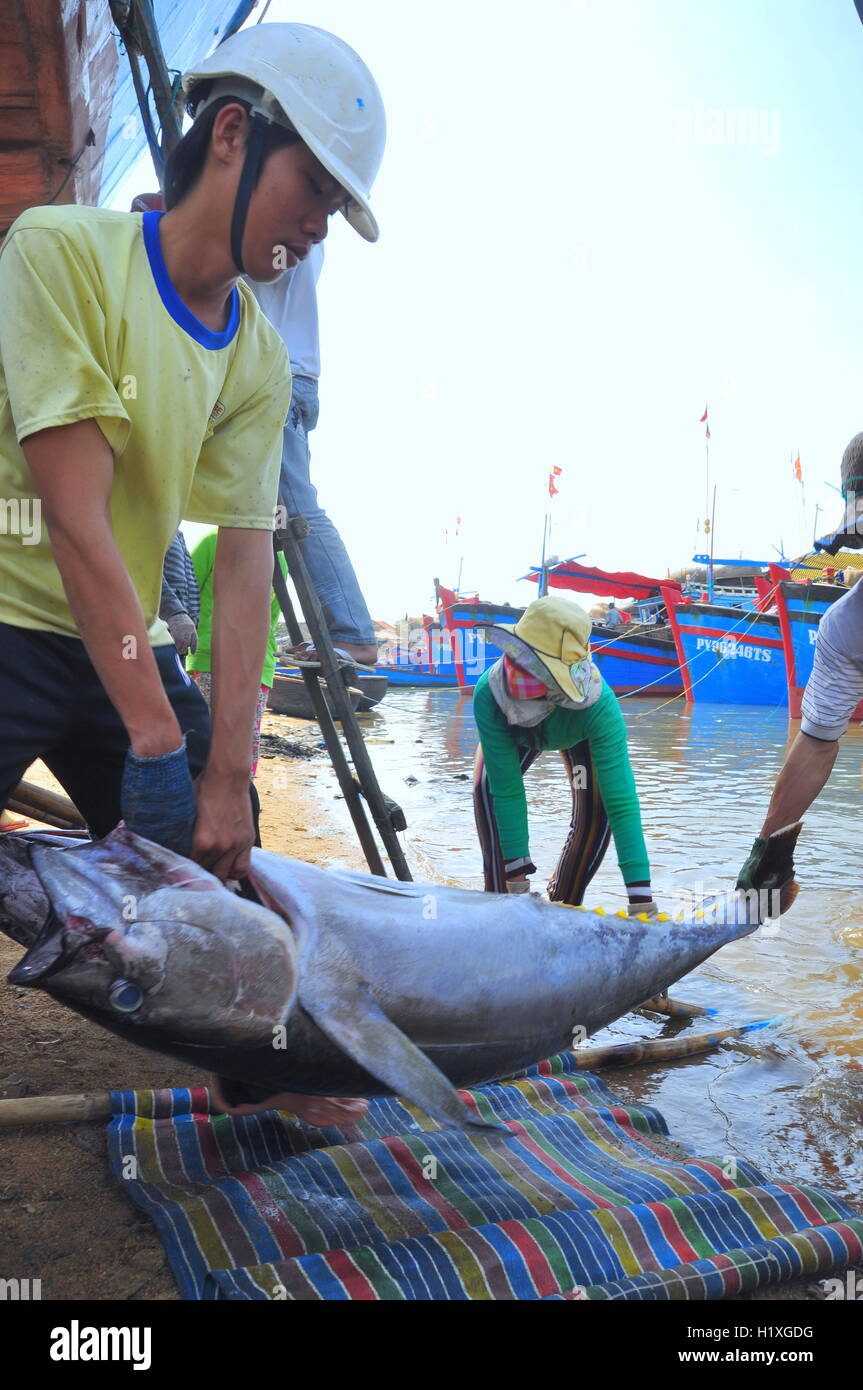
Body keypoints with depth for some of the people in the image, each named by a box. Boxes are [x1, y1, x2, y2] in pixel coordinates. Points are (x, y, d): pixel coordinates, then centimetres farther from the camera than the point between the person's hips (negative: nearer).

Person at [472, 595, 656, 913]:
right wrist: (516, 871, -36)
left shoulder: (598, 705, -48)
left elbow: (621, 802, -47)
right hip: (517, 732, 1)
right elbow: (507, 789, -37)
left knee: (596, 810, -16)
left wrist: (640, 894, -49)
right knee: (488, 788, -22)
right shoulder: (489, 693, -44)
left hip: (580, 734, -1)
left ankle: (563, 905, 9)